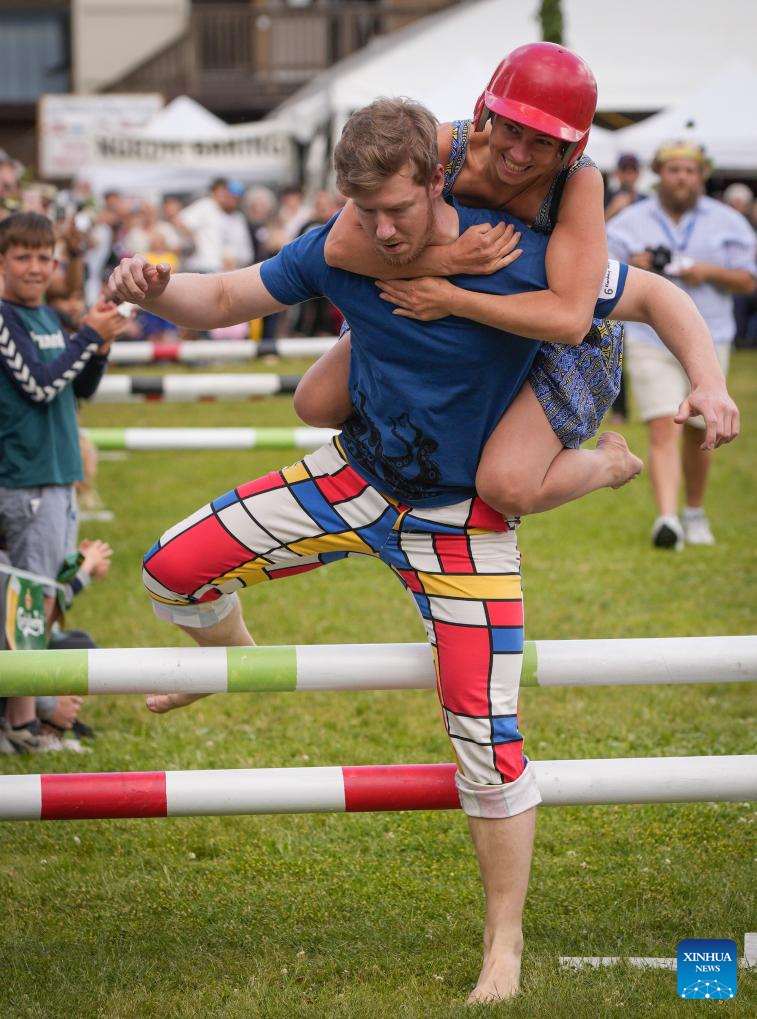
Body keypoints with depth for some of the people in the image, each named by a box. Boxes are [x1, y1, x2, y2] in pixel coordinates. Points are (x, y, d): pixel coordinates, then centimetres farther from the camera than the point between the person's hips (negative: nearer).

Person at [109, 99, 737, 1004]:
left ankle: (505, 945, 10)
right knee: (174, 571, -2)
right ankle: (233, 658, 36)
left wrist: (707, 382, -31)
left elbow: (657, 295, -14)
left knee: (486, 738, -7)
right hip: (357, 479, 4)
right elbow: (224, 299, -4)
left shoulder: (522, 262, -25)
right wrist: (155, 291, -26)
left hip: (461, 521, -4)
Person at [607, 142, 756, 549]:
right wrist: (630, 267, -15)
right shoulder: (630, 223, 5)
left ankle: (695, 512, 31)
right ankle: (666, 519, -25)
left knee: (697, 432, 10)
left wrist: (710, 272, -15)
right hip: (650, 342, -1)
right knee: (663, 429, -15)